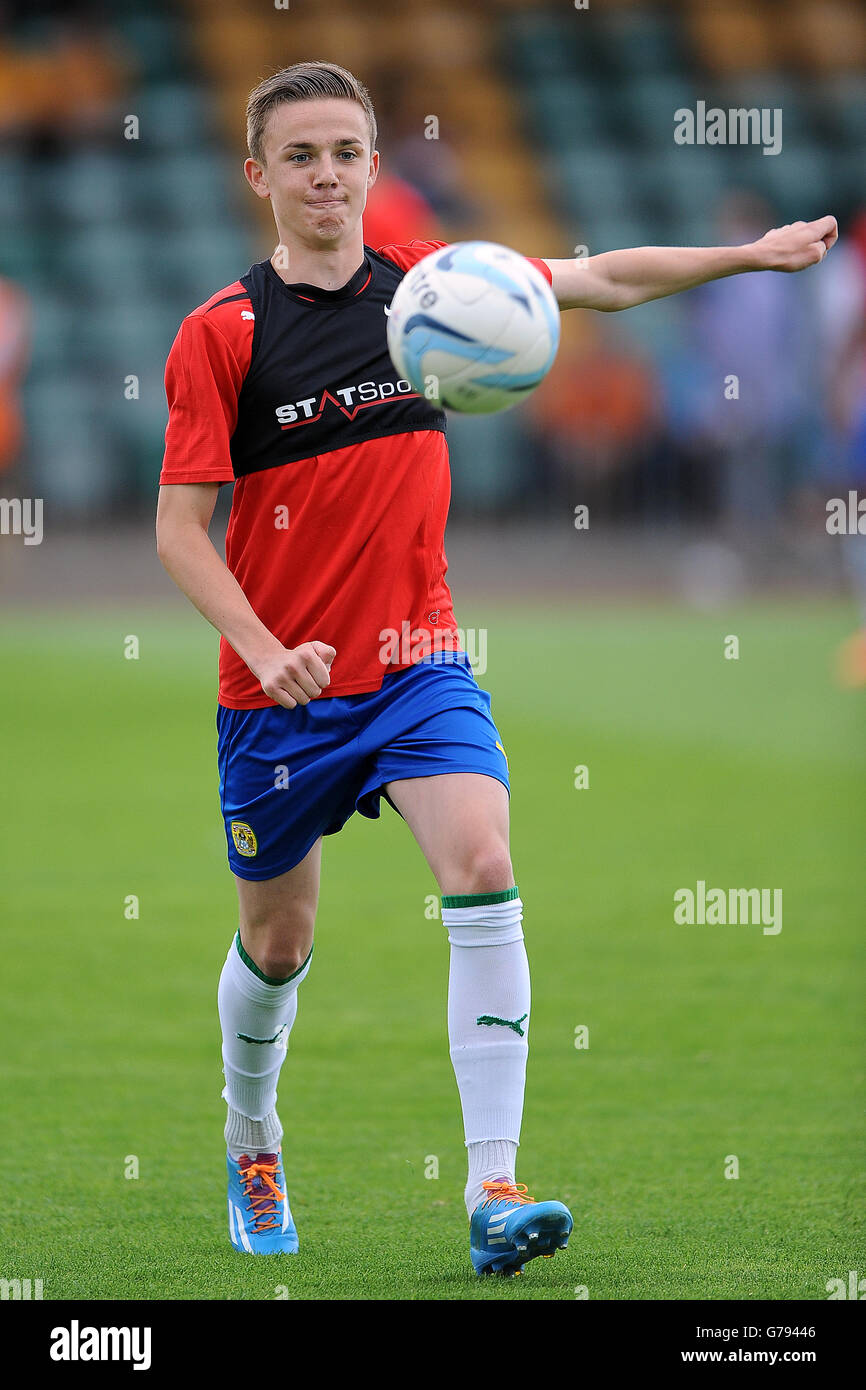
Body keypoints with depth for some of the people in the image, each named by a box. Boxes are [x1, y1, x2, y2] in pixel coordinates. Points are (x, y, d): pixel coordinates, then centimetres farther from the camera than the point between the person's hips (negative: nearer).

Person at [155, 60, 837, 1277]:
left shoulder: (425, 283, 1)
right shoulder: (220, 337, -8)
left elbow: (604, 281, 9)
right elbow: (180, 528, -9)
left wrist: (748, 254, 0)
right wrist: (265, 650, -23)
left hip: (417, 661, 1)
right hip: (280, 685, -1)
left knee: (483, 867, -22)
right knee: (278, 942, 11)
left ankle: (494, 1190, -25)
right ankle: (253, 1142, 43)